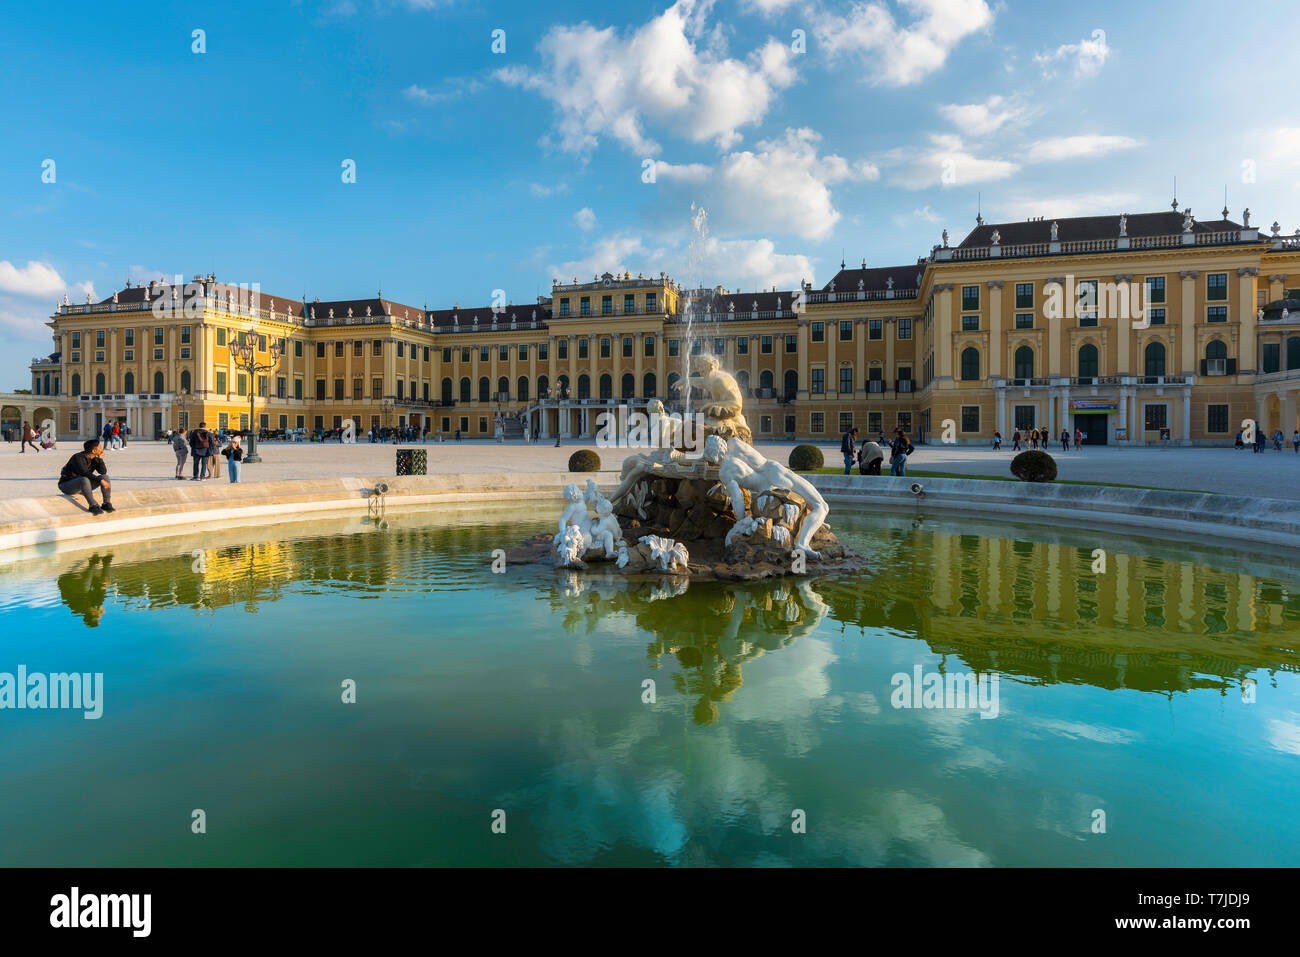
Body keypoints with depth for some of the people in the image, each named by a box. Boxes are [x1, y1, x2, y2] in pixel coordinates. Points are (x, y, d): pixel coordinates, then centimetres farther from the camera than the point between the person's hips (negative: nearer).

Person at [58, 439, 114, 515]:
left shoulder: (94, 459, 0)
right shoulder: (78, 458, -22)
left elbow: (103, 472, -9)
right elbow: (85, 473, -33)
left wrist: (100, 458, -17)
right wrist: (100, 480, -37)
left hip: (83, 485, 7)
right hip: (67, 485, -7)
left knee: (105, 477, -12)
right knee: (84, 479, -39)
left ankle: (107, 504, -17)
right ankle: (92, 506, -34)